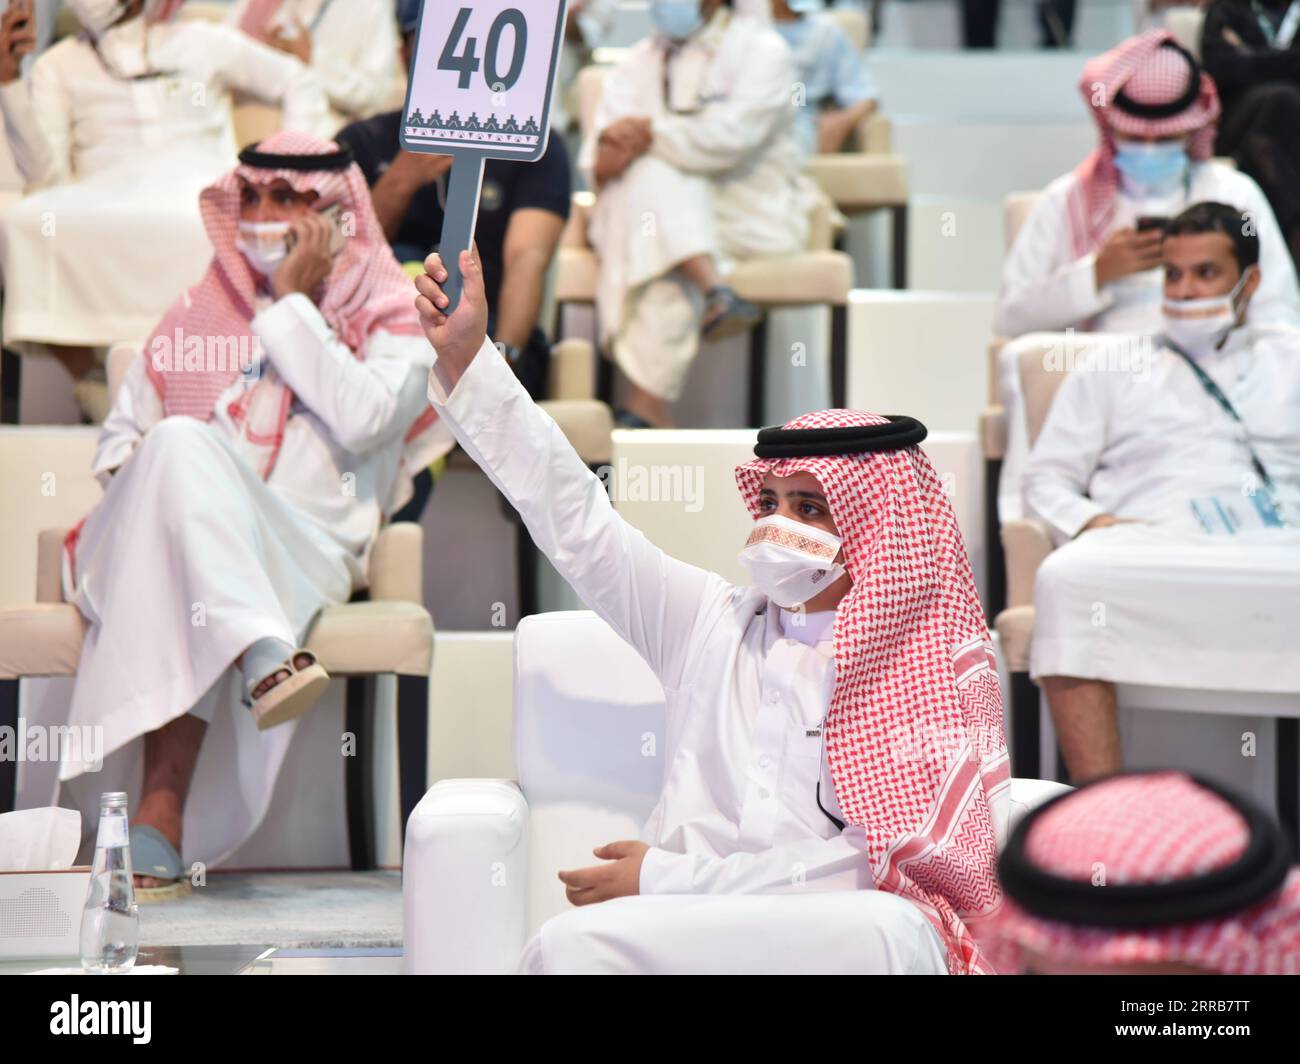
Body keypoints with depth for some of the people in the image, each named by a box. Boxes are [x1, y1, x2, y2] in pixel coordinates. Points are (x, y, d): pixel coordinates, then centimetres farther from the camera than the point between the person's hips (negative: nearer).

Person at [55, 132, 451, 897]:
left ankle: (161, 814, -49)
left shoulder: (393, 326, 14)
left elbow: (362, 419, -7)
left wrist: (294, 305, 0)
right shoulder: (195, 317, 27)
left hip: (305, 557, -3)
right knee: (184, 443, -34)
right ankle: (262, 656, -57)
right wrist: (139, 479, 1)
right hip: (159, 542, 3)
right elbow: (123, 433, 25)